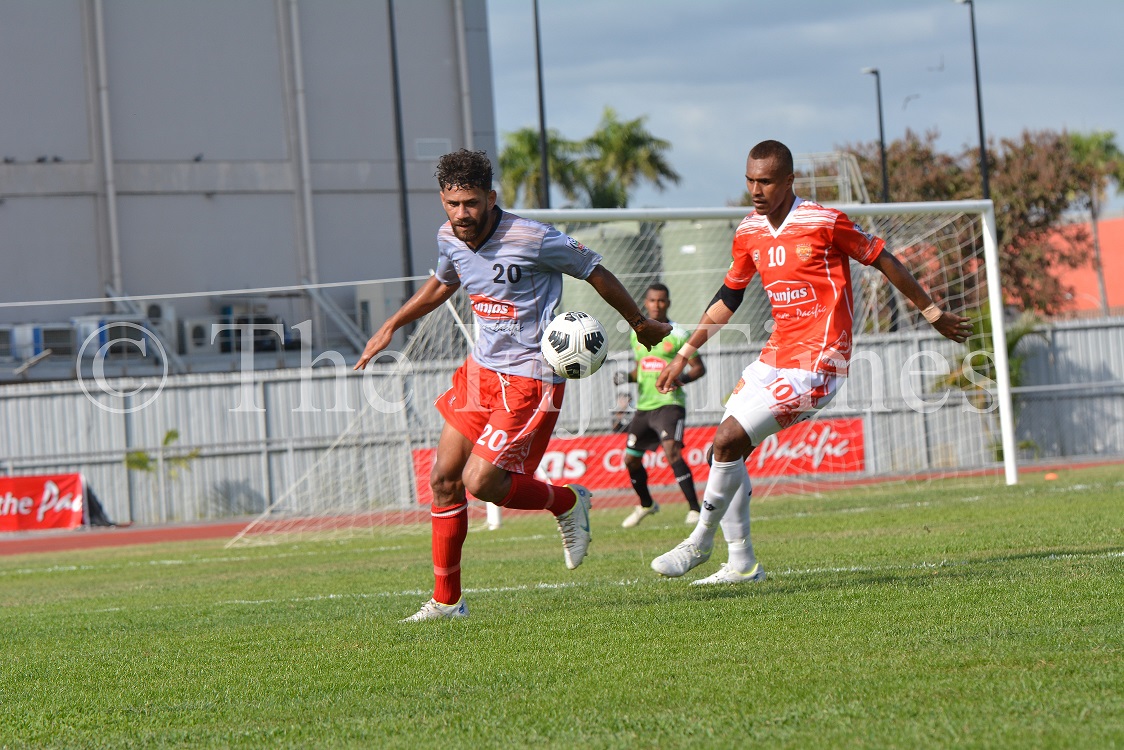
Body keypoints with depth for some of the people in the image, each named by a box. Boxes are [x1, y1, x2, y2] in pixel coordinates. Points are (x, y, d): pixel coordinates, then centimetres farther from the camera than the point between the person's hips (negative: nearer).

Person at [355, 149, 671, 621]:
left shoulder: (533, 240, -21)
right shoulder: (449, 238, 0)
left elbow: (595, 272, -7)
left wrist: (642, 325, 4)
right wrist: (391, 327, 23)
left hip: (530, 379, -7)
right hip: (481, 370, 7)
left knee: (479, 481, -15)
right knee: (443, 479, 4)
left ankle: (567, 502, 13)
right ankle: (446, 601, 14)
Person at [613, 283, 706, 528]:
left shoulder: (678, 335, -5)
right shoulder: (636, 335, 12)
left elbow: (699, 367, -2)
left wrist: (682, 378, -21)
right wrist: (627, 377, 3)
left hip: (669, 404, -7)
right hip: (644, 406, 7)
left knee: (672, 452, -26)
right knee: (631, 459, 12)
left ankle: (695, 508, -23)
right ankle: (646, 505, 37)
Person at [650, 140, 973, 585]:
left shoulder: (825, 223, -12)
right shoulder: (748, 234, 7)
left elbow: (882, 261, -1)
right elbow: (727, 300, 21)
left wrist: (932, 313, 8)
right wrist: (684, 355, 21)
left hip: (815, 363, -8)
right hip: (775, 356, 8)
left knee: (727, 441, -16)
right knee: (726, 449, 3)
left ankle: (699, 543, 0)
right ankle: (742, 564, 13)